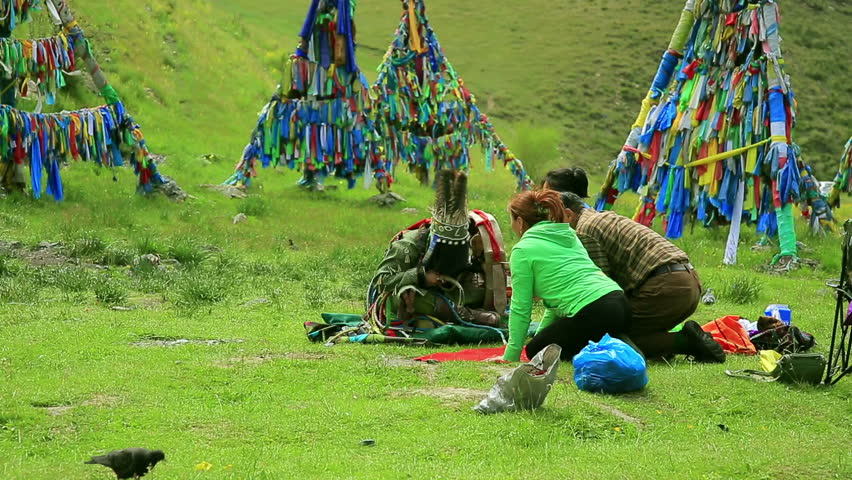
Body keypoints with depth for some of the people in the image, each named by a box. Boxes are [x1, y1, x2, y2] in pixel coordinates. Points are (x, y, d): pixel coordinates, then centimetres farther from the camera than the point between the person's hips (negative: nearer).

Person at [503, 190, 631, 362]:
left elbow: (521, 308, 1)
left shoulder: (523, 251, 1)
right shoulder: (568, 234, 24)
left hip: (594, 314, -8)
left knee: (535, 352, 10)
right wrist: (542, 333, 32)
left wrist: (510, 357, 7)